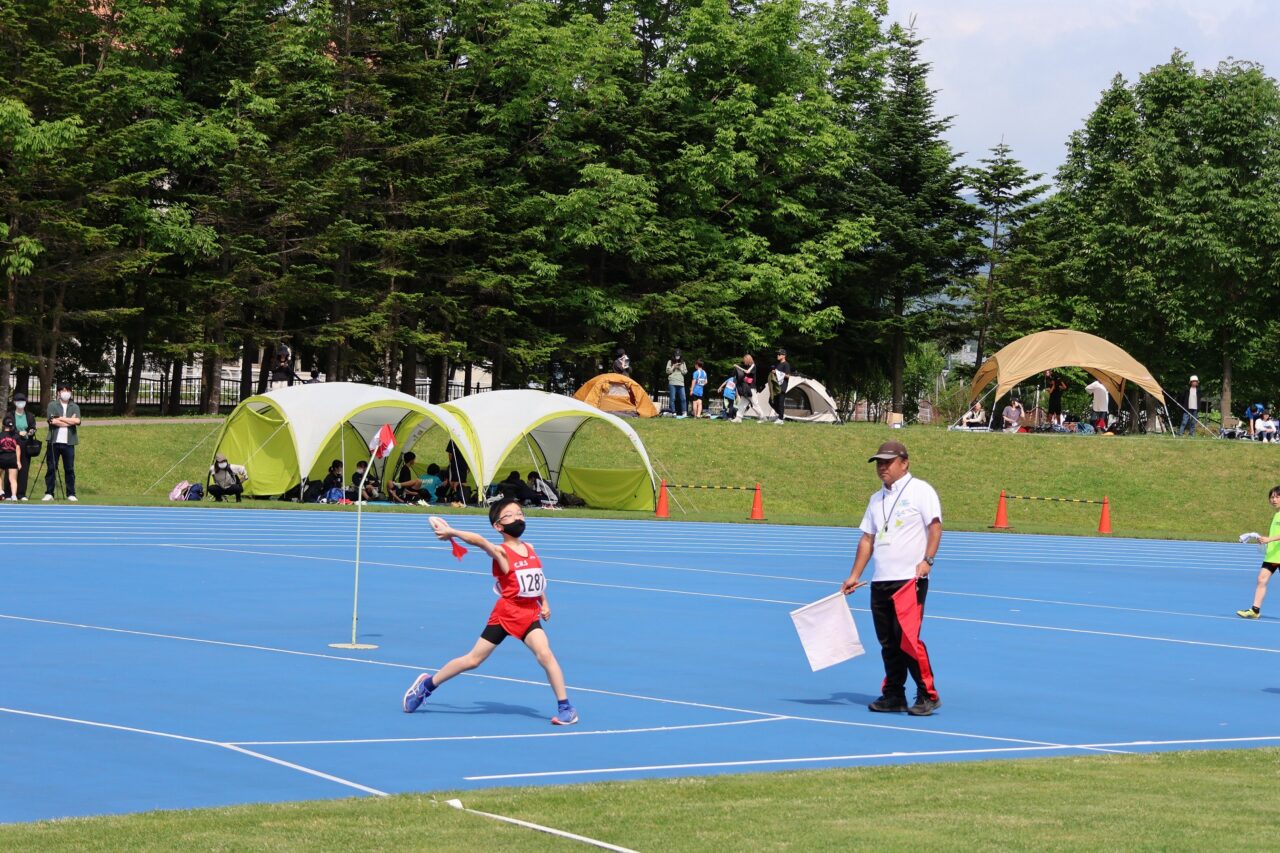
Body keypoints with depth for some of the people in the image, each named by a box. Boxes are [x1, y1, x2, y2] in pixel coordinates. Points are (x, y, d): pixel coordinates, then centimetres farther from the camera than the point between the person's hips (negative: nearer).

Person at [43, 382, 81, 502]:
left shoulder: (75, 407, 11)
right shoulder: (52, 405, 6)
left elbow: (77, 421, -6)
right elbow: (53, 421, -10)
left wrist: (61, 418, -6)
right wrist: (70, 421, -5)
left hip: (69, 442, 1)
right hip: (54, 441, -1)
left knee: (70, 469, 2)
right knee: (51, 468, -1)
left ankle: (71, 494, 6)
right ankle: (49, 493, 3)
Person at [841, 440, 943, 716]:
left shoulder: (921, 491, -3)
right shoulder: (877, 499, 19)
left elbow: (935, 527, -10)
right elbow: (867, 539, 20)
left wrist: (927, 561, -22)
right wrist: (855, 576, 15)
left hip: (910, 580, -7)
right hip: (881, 581, 7)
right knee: (888, 642, 7)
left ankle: (927, 695, -3)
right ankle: (893, 695, 15)